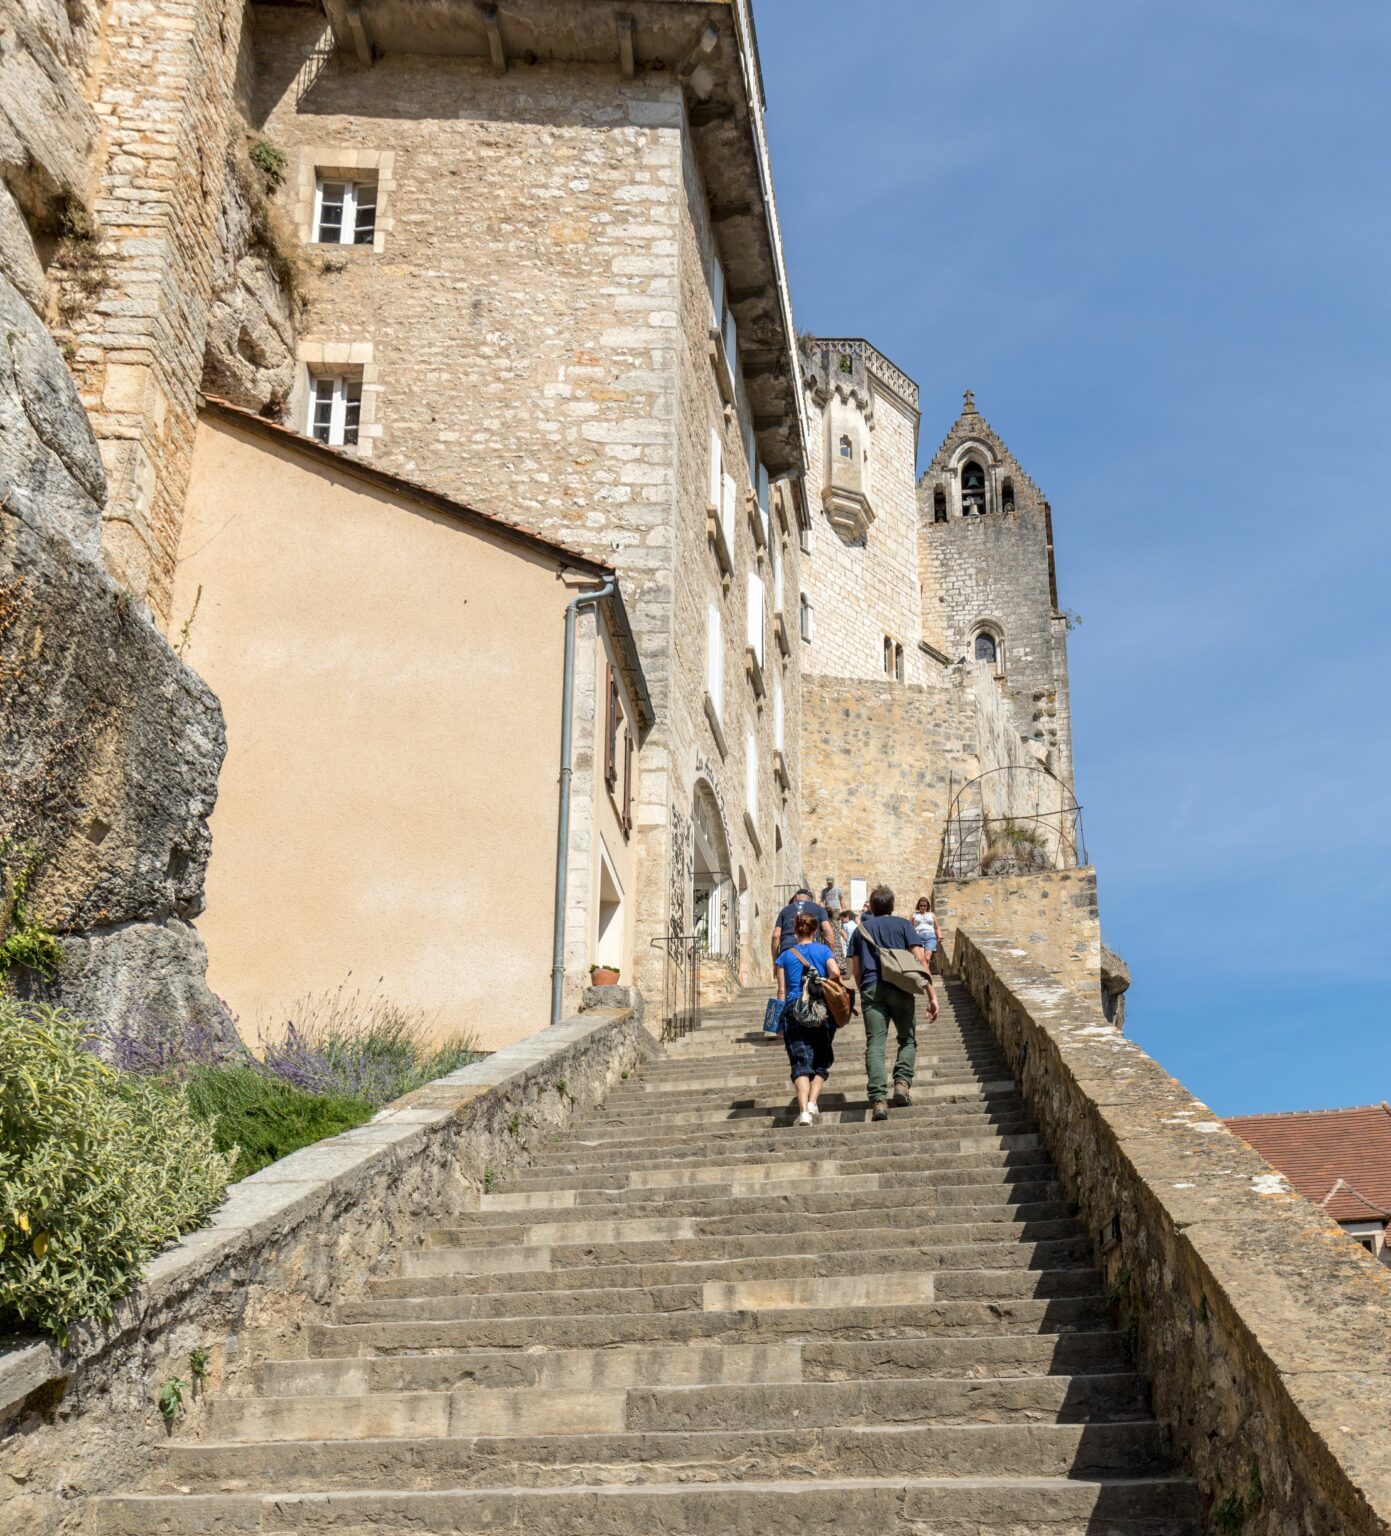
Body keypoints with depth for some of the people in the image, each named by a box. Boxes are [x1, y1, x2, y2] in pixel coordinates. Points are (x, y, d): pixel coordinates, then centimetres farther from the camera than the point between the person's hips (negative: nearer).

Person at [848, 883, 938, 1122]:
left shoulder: (860, 930, 20)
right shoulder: (903, 925, 13)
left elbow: (856, 970, 18)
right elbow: (920, 961, 2)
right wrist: (932, 995, 0)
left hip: (871, 988, 1)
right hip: (900, 987, -1)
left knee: (875, 1045, -4)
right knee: (908, 1039, 16)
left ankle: (878, 1100, -18)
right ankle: (902, 1082, -6)